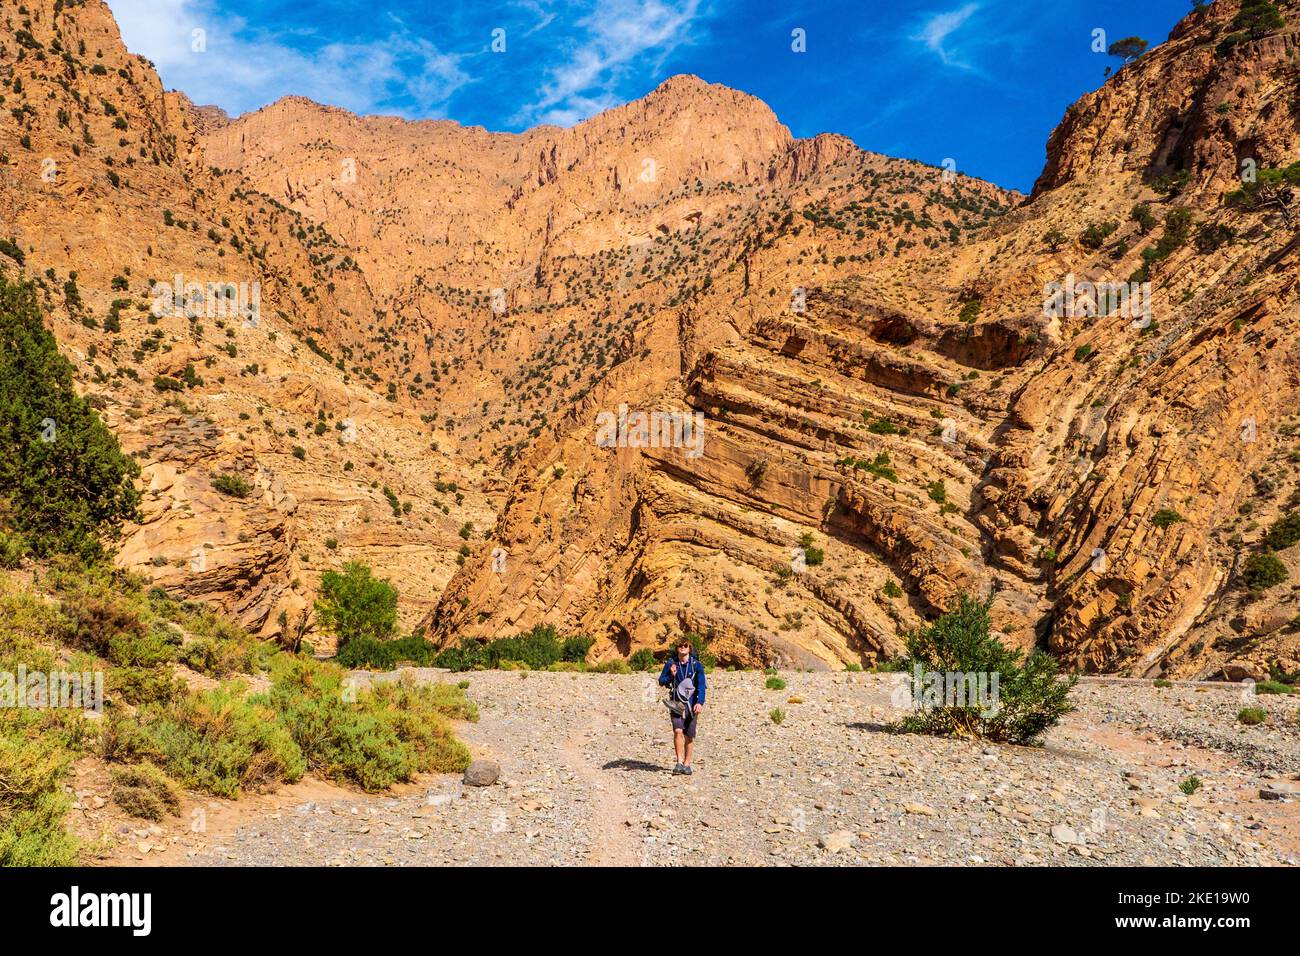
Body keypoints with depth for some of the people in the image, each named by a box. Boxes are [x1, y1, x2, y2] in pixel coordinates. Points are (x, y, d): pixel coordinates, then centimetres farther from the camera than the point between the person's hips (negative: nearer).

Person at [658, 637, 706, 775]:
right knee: (678, 730, -18)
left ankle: (687, 764, 17)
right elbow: (661, 681, 7)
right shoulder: (671, 663, 1)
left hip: (691, 704, 0)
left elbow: (701, 685, -9)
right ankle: (679, 762, -11)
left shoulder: (696, 665, -4)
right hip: (676, 703, 0)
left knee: (689, 736, 3)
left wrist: (700, 702, -22)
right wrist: (671, 675, -13)